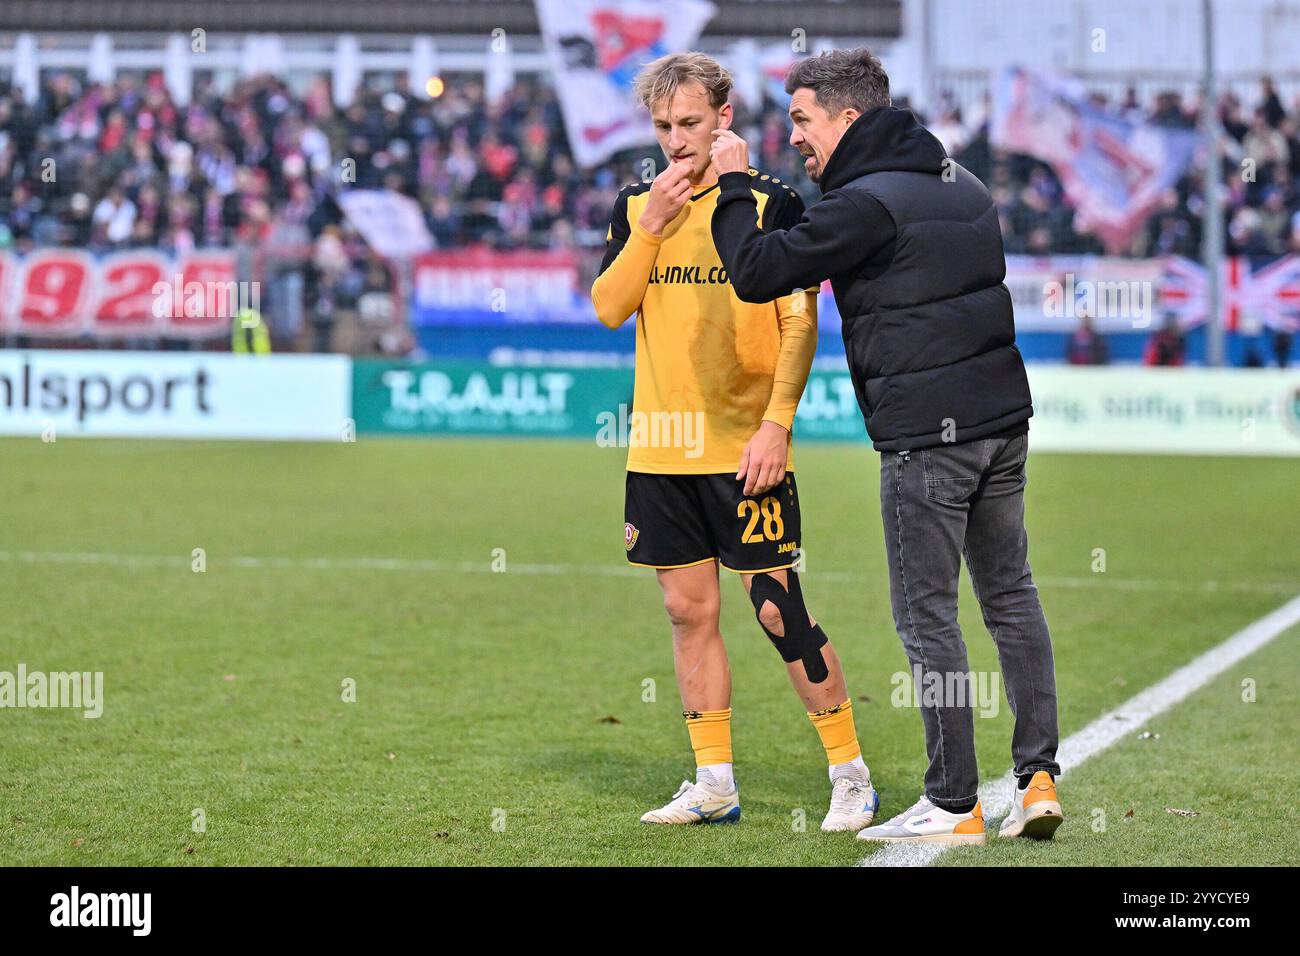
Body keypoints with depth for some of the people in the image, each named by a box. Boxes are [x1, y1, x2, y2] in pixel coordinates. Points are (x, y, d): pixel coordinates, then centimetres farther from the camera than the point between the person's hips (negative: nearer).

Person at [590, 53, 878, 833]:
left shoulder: (770, 202, -4)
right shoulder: (636, 206, 10)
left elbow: (801, 324, -5)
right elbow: (609, 308, 2)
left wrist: (776, 424, -13)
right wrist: (651, 225, -9)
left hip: (744, 450, -5)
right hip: (661, 447, 5)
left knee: (780, 610, -6)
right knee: (690, 611, 7)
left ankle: (852, 775, 3)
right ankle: (715, 784, 14)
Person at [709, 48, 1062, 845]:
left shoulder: (866, 204, -13)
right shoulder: (962, 184, 14)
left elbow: (758, 272, -15)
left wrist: (733, 184, -3)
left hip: (926, 435, -8)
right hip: (1004, 418, 8)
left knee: (928, 612, -1)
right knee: (1010, 592, 14)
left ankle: (954, 805, 1)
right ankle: (1039, 776, 8)